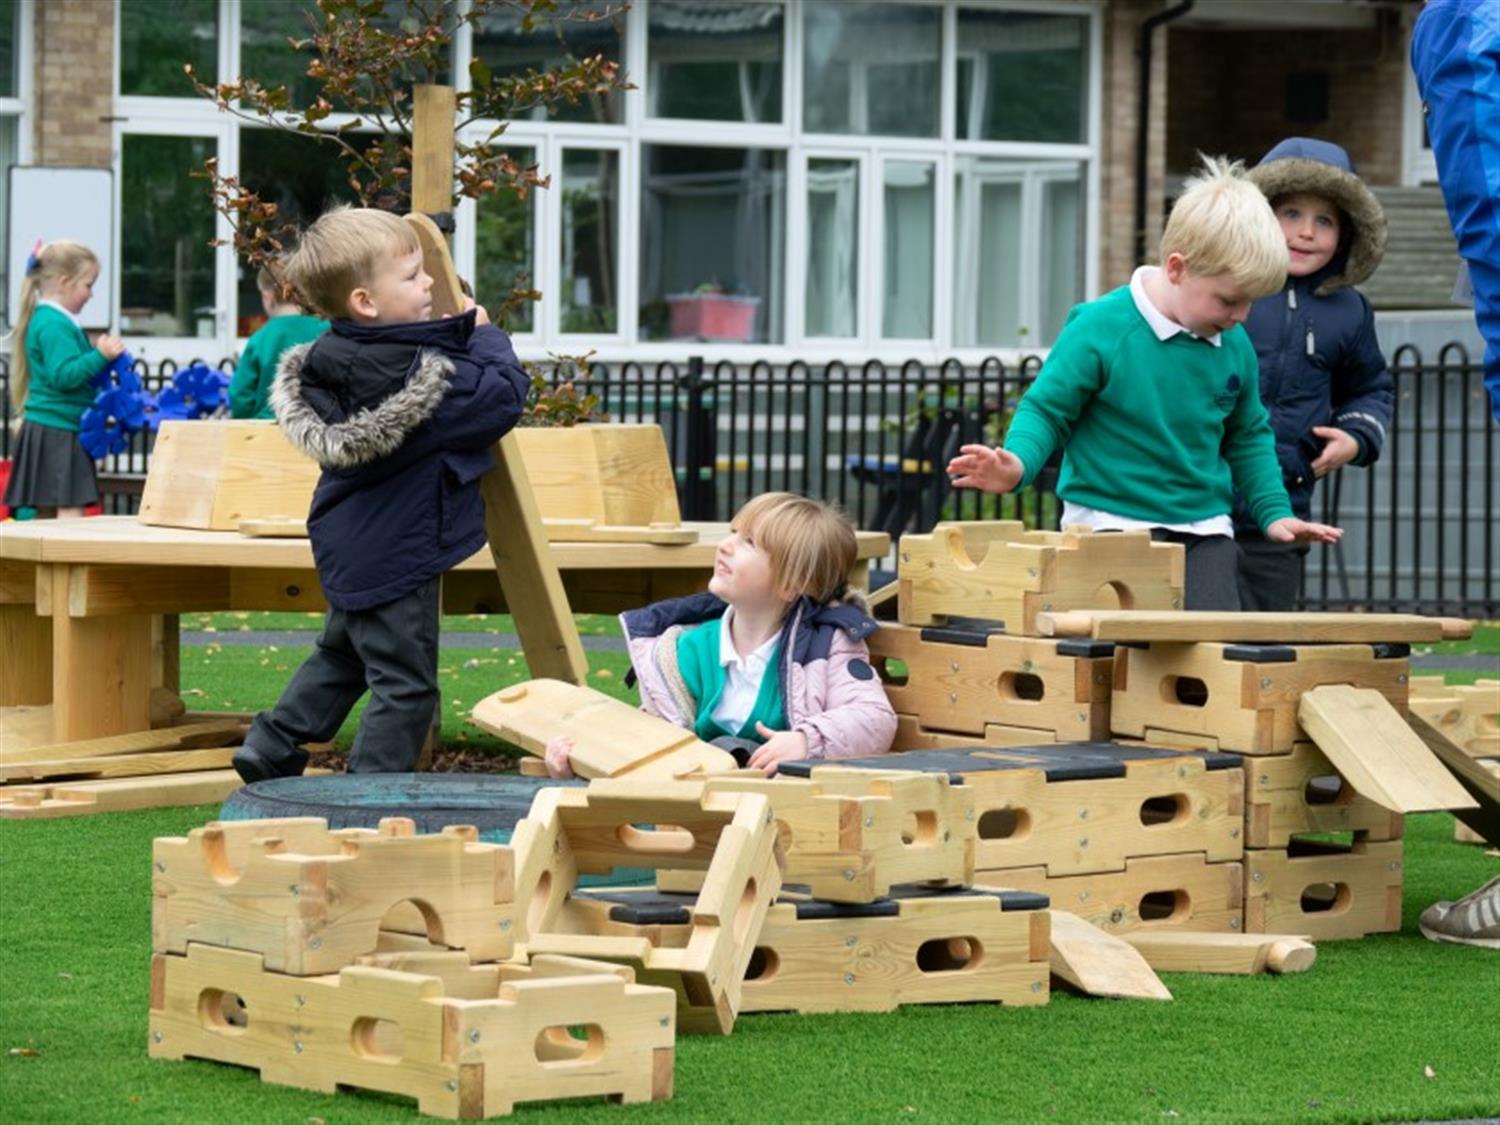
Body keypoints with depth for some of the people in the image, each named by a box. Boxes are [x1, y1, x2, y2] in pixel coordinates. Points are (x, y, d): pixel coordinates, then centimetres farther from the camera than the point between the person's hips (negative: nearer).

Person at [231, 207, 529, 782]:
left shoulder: (338, 357, -2)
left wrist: (462, 337, 6)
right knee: (404, 682, 2)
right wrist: (485, 336, -5)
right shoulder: (419, 371, -27)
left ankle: (272, 746, 32)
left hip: (347, 542, 9)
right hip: (396, 555, -9)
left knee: (344, 650, 29)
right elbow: (504, 396, -19)